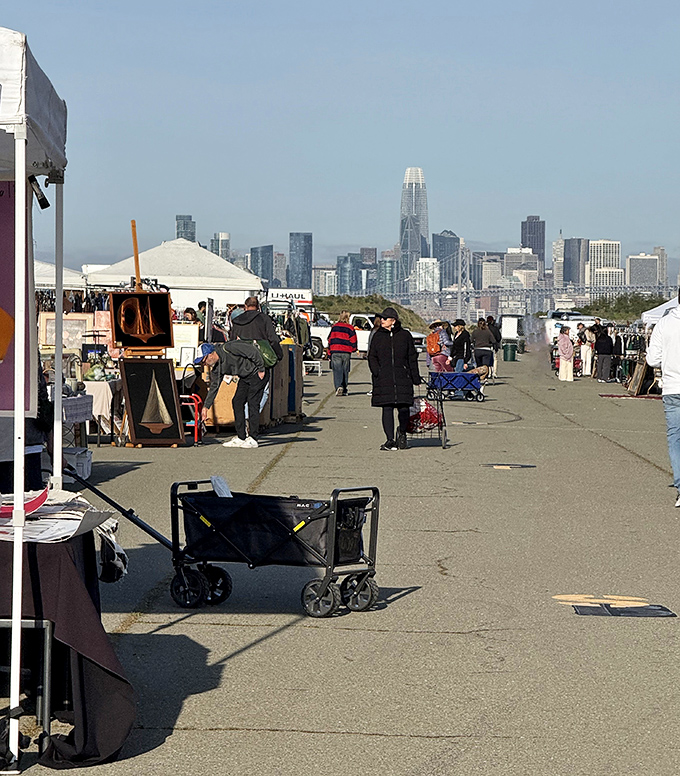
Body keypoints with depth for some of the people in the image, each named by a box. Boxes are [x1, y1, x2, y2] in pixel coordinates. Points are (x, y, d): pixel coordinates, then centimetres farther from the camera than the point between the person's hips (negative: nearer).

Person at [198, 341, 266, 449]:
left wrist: (261, 370, -19)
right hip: (245, 377, 9)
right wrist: (206, 406, 12)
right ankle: (241, 437, 8)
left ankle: (253, 439, -9)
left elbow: (254, 351, -25)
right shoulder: (217, 367, 1)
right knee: (237, 402, 3)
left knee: (252, 403, -12)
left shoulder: (227, 349, -26)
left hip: (257, 373, -9)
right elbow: (214, 386, 11)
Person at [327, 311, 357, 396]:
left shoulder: (334, 327, 5)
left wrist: (329, 354, 11)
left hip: (335, 352, 0)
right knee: (345, 371, 9)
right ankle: (344, 390, 12)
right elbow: (353, 341, 2)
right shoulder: (350, 328, 0)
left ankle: (338, 386, -26)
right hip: (346, 353, 0)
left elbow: (330, 340, 6)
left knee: (337, 370, -4)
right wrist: (354, 350, 23)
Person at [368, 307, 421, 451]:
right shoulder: (378, 336, 11)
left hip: (402, 377, -1)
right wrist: (376, 371, -5)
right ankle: (390, 439, 2)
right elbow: (372, 357, 13)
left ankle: (402, 434, 20)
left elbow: (412, 358, 11)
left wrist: (415, 377, 7)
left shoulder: (405, 335, 8)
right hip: (384, 379, 1)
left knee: (404, 408, -6)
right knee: (387, 408, -3)